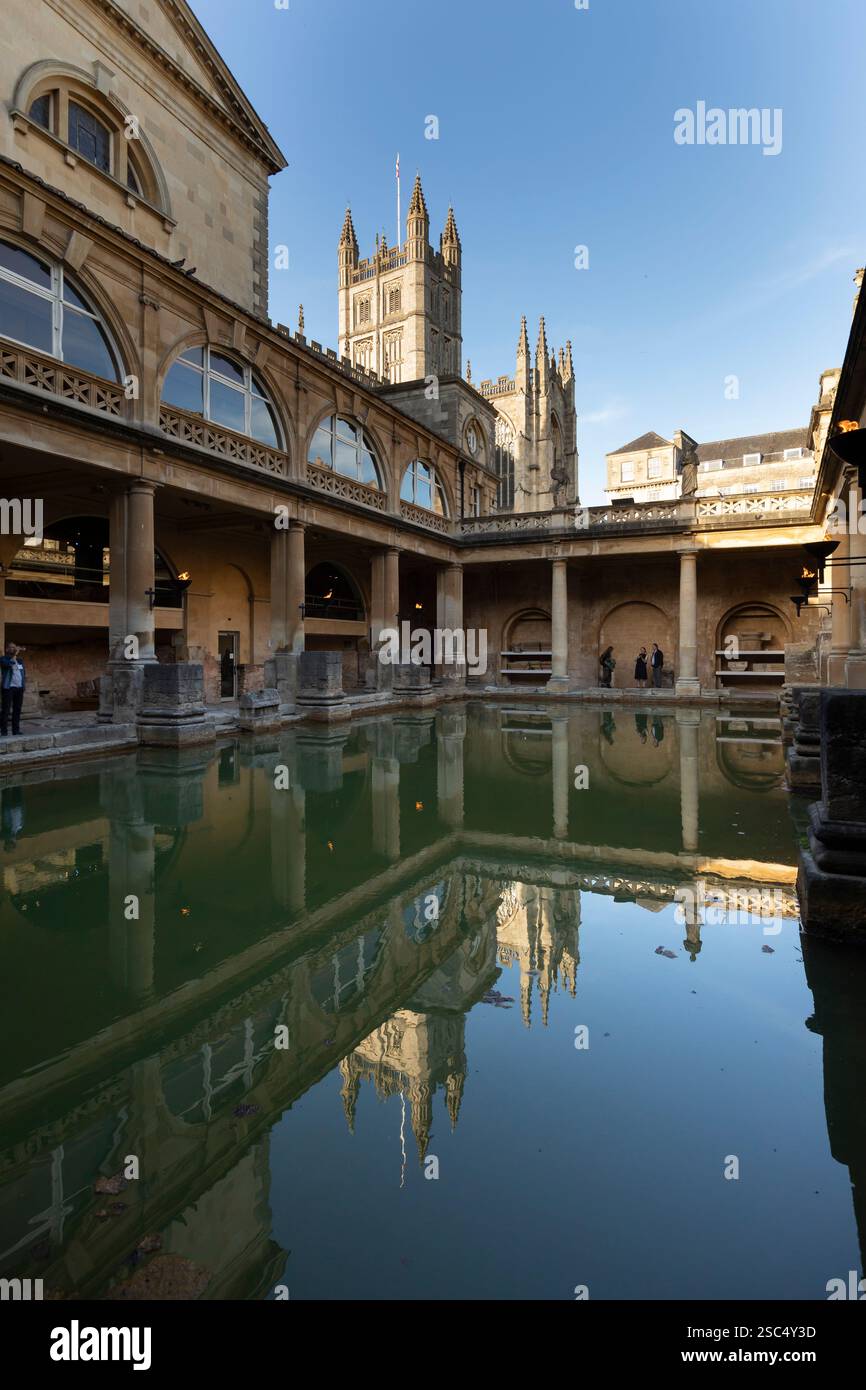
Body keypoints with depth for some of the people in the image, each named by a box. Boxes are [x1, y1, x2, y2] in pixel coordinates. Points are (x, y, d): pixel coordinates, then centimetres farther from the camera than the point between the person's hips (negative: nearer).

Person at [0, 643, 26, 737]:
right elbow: (10, 664, -21)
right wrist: (15, 654, -14)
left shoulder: (20, 661, 18)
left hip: (19, 688, 6)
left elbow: (24, 673, 24)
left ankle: (16, 729, 9)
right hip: (8, 687, -5)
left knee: (17, 709, 5)